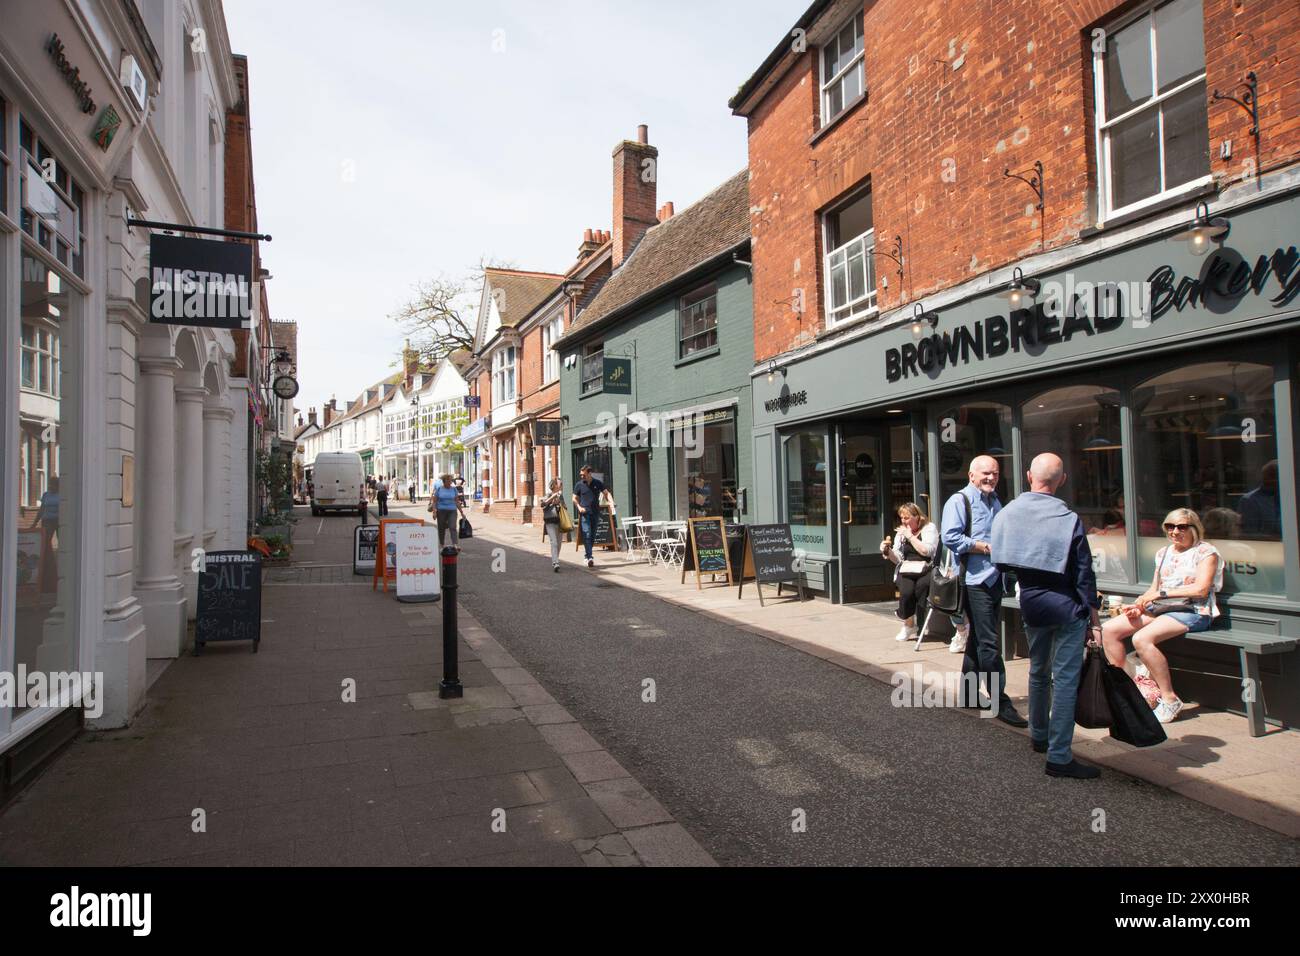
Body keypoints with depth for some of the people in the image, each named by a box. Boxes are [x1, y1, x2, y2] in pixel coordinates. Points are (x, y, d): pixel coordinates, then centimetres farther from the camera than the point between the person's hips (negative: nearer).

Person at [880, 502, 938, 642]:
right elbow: (898, 559, 16)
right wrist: (888, 551, -4)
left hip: (927, 569, -3)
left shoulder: (929, 528, 3)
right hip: (906, 571, 3)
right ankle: (908, 626, -9)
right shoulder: (901, 532, 18)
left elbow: (927, 551, -14)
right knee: (906, 591, -28)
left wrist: (910, 536, -10)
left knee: (921, 585, -37)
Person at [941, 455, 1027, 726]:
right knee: (988, 643, -7)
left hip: (995, 579, 9)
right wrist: (987, 548, -15)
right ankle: (1001, 703, -2)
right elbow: (950, 538, -19)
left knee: (978, 640, 15)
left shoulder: (995, 502, 19)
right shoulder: (959, 501, -7)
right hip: (975, 580, -9)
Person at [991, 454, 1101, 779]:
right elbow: (1084, 572, -8)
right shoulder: (1068, 519, -12)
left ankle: (1039, 736, 38)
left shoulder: (1007, 513, -2)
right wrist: (1093, 613, 0)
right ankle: (1059, 757, 1)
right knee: (1065, 679, -1)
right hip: (1066, 607, -5)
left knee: (1038, 672, 22)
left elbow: (1002, 561, 6)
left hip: (1031, 606, 5)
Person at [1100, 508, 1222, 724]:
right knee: (1109, 630, -11)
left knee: (1142, 638, -31)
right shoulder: (1164, 553, 19)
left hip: (1192, 612, -7)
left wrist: (1162, 593, -15)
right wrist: (1140, 605, -2)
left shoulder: (1206, 551, 0)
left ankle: (1169, 700, -19)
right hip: (1160, 609, 7)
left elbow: (1201, 589, -12)